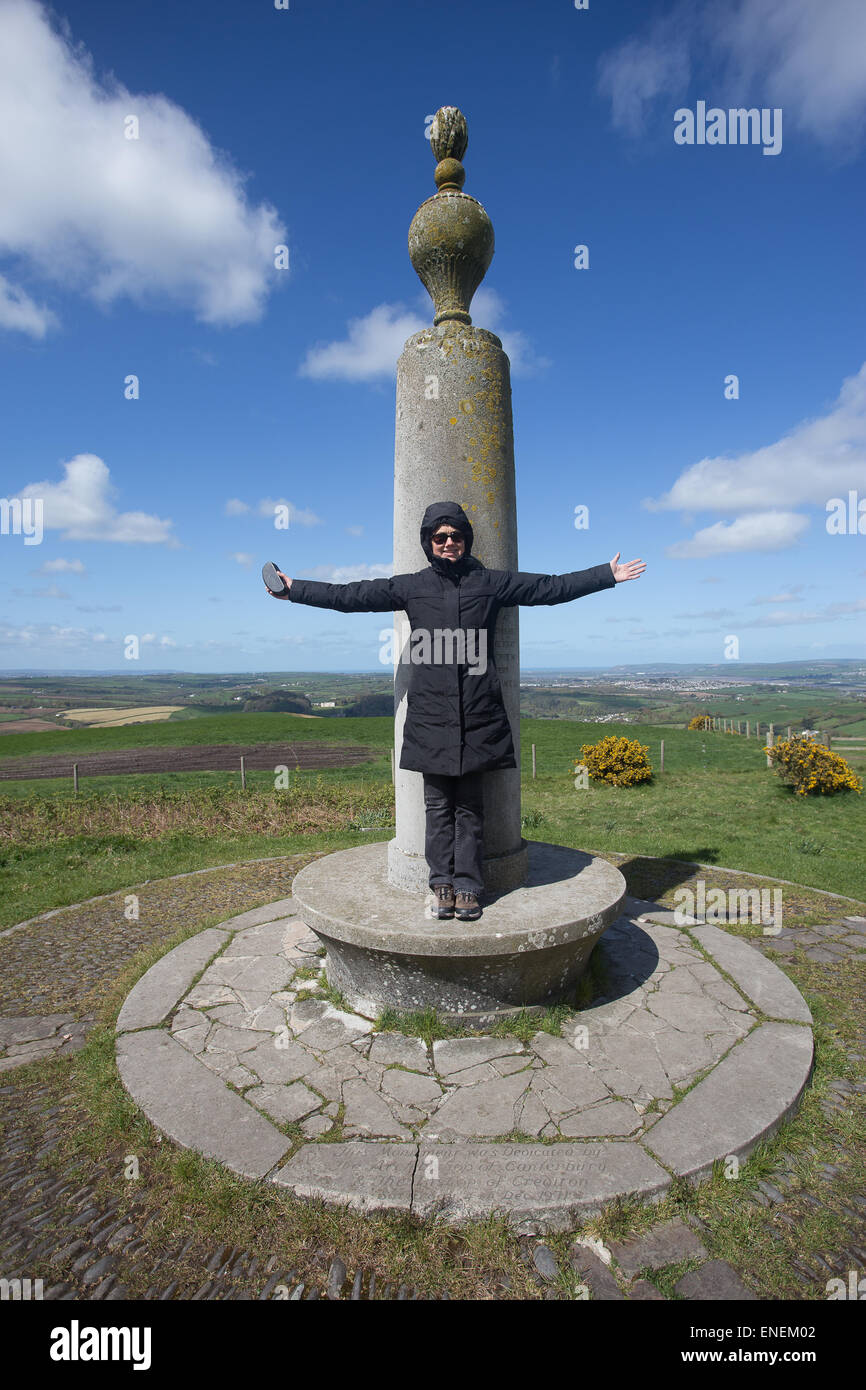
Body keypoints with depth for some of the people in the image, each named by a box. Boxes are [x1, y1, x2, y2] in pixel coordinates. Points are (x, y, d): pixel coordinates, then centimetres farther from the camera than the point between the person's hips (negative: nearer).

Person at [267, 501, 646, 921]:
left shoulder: (491, 582, 10)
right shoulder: (410, 587, 10)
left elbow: (553, 587, 14)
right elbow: (349, 595, 13)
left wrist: (608, 575, 16)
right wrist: (295, 589, 13)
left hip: (477, 714, 0)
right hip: (430, 713, 0)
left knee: (469, 805, 5)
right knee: (438, 804, 5)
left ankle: (467, 886, 14)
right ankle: (442, 883, 16)